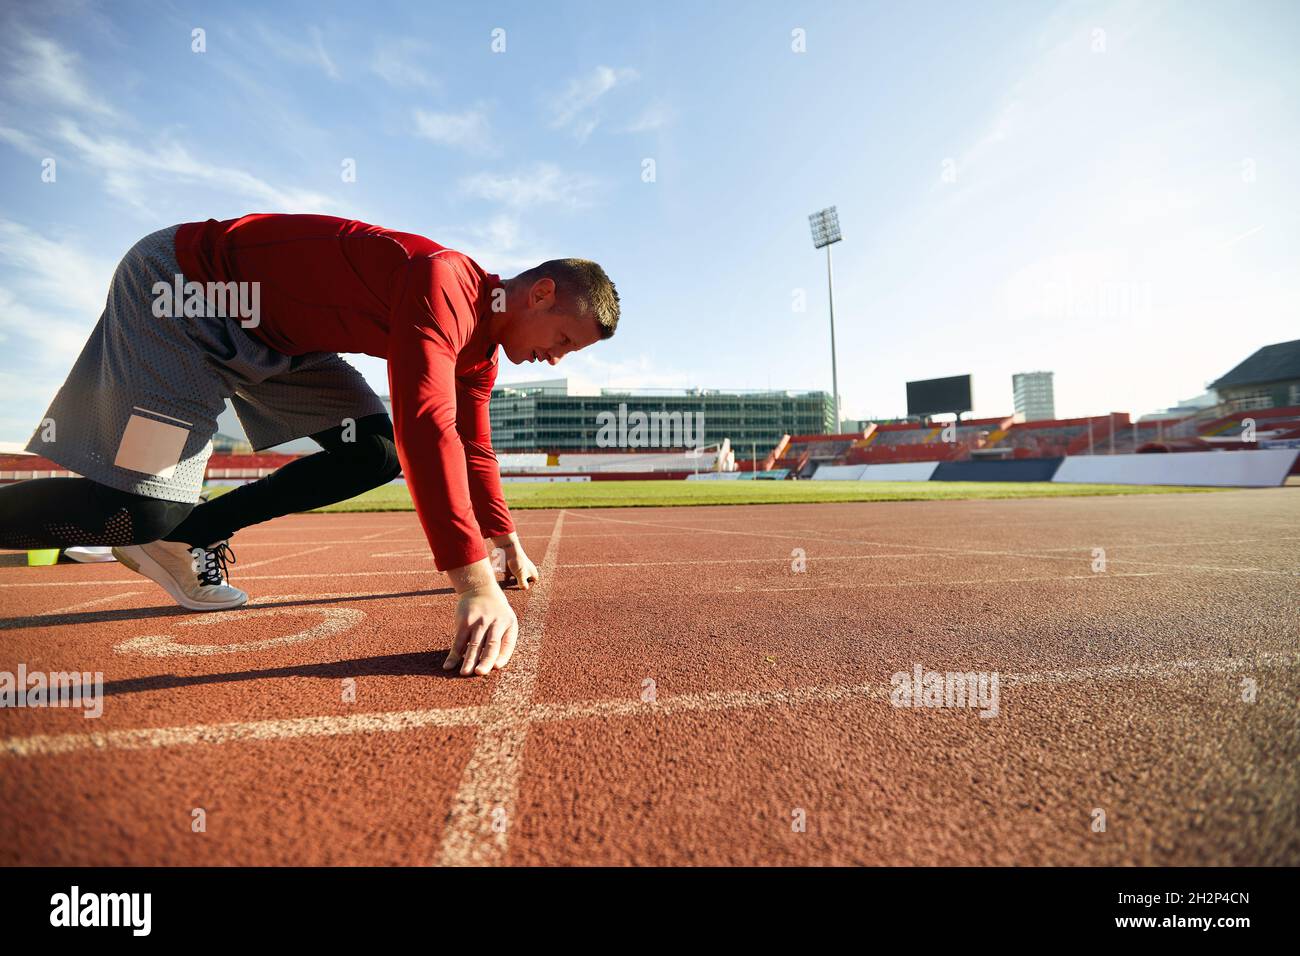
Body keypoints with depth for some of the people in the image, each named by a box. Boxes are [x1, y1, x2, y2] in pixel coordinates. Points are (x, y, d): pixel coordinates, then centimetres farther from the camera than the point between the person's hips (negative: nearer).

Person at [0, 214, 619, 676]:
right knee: (142, 510, -16)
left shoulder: (481, 351, 1)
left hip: (269, 335, 9)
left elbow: (472, 445, 12)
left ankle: (185, 536, 1)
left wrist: (506, 543, 17)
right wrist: (475, 581, -44)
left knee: (375, 453, -4)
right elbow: (426, 428, -42)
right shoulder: (445, 285, -28)